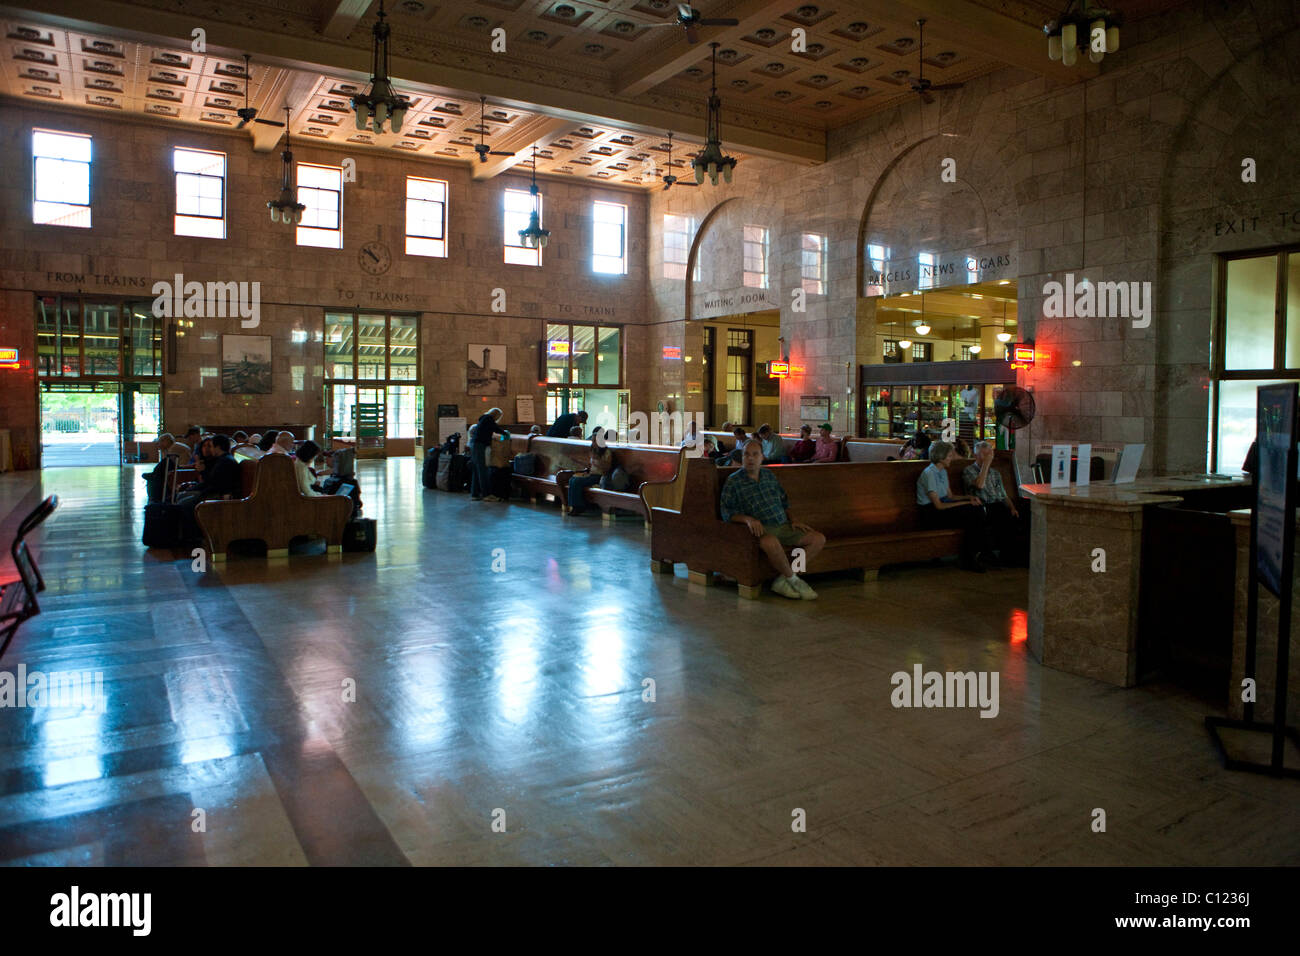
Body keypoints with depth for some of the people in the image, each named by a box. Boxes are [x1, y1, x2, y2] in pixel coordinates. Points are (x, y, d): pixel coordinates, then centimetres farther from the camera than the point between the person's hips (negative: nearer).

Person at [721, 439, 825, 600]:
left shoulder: (770, 476, 19)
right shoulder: (733, 482, 3)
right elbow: (727, 513, -6)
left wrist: (792, 520, 12)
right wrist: (748, 519, -24)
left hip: (783, 526, 6)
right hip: (761, 529, -6)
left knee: (819, 539, -11)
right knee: (771, 542, -41)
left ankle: (782, 580, -15)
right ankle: (794, 580, -15)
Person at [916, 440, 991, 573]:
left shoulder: (943, 471, 13)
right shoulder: (929, 473, -16)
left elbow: (949, 497, 18)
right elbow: (938, 505, -19)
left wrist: (968, 497, 1)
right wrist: (965, 503, -16)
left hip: (941, 508, 9)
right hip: (931, 515, -9)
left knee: (978, 510, -12)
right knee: (973, 514, -22)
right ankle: (968, 560, -13)